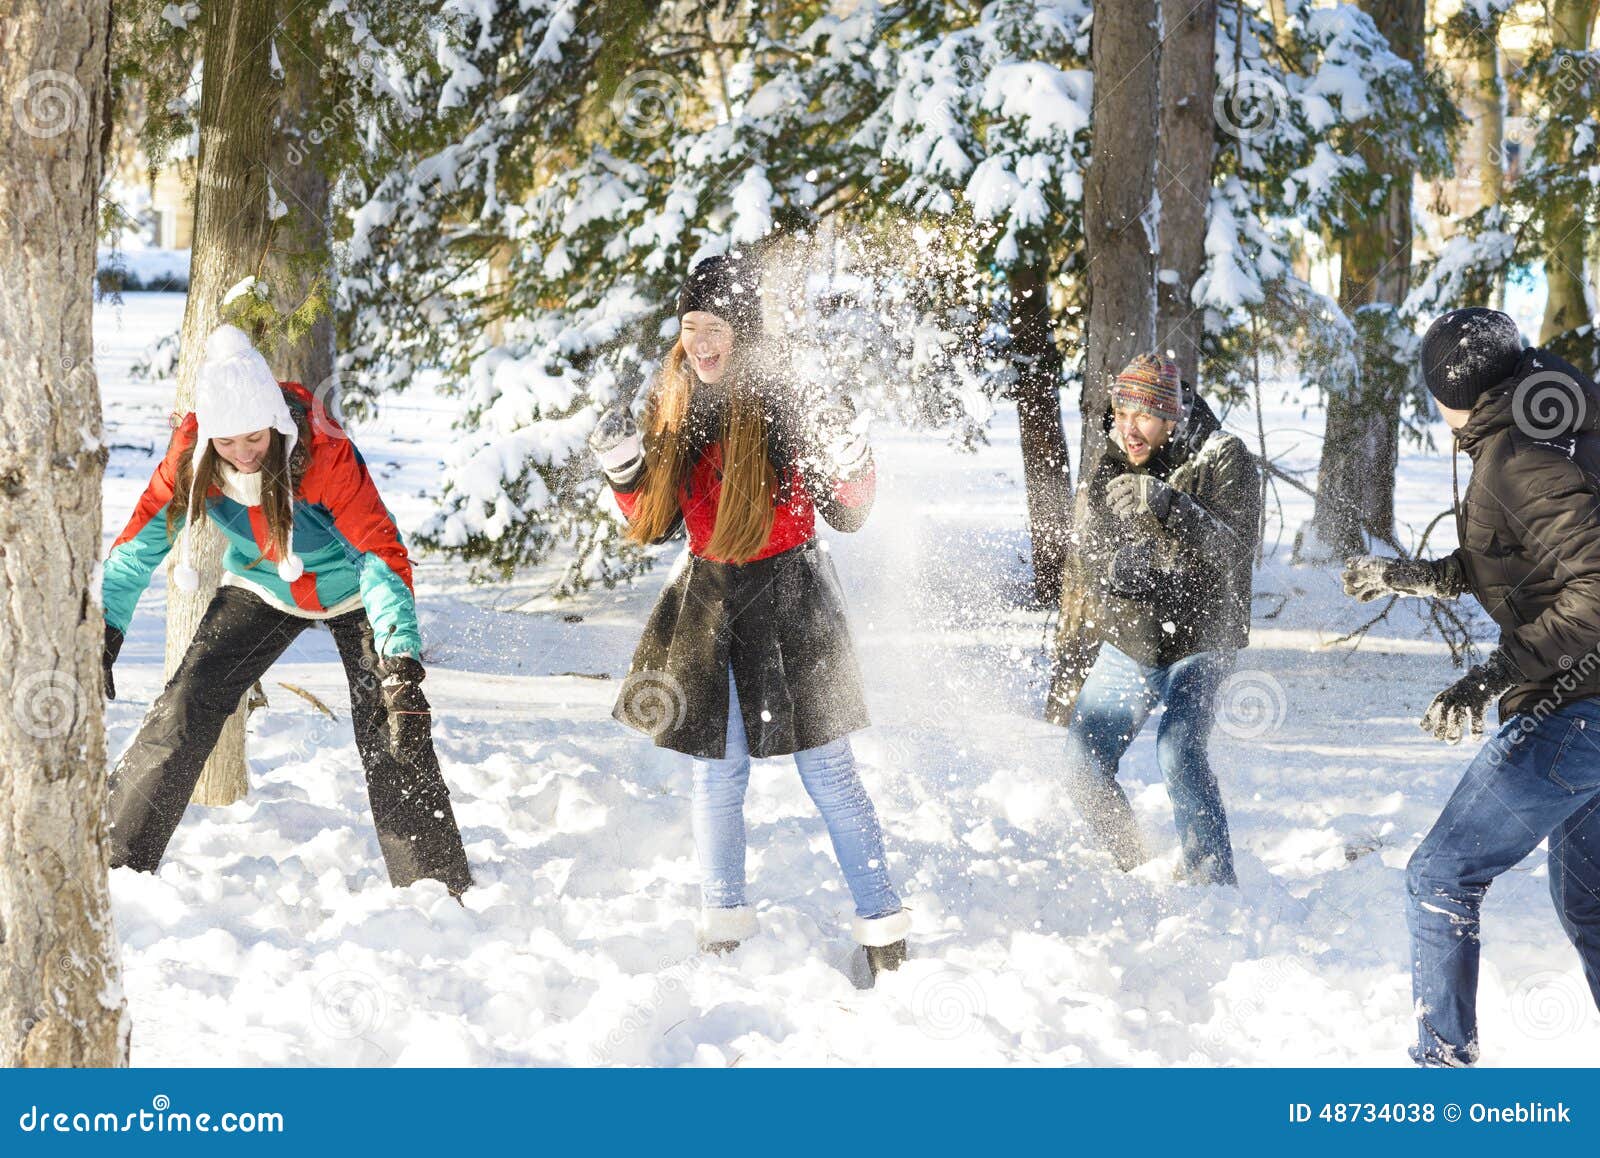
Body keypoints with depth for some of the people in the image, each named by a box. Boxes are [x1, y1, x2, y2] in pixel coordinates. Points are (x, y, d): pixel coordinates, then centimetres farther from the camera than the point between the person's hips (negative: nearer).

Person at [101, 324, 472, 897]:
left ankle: (436, 887, -5)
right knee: (184, 707, -11)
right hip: (263, 587, 3)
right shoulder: (192, 453, -24)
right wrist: (104, 634, -18)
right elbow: (142, 538, -11)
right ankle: (115, 859, -2)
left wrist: (401, 665, -44)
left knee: (393, 732, -15)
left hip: (349, 587, -3)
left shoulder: (324, 451, -35)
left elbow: (381, 553, -35)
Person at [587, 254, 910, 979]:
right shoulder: (671, 410, 3)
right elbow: (657, 525, 12)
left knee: (828, 775, -3)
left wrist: (850, 470, -28)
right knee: (717, 775, 9)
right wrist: (623, 472, -5)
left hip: (791, 601, -4)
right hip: (709, 602, 4)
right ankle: (723, 929, 23)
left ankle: (882, 927, 6)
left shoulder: (786, 403, -10)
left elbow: (847, 518, -7)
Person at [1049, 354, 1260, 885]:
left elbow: (1231, 551, -24)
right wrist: (1066, 677, 15)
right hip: (1124, 644, 5)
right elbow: (1082, 580, 14)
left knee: (1179, 752, -26)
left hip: (1198, 645, -5)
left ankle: (1215, 891, -24)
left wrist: (1168, 507, -40)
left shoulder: (1225, 462, -10)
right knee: (1085, 766, -1)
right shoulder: (1106, 476, 5)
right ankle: (1137, 876, 17)